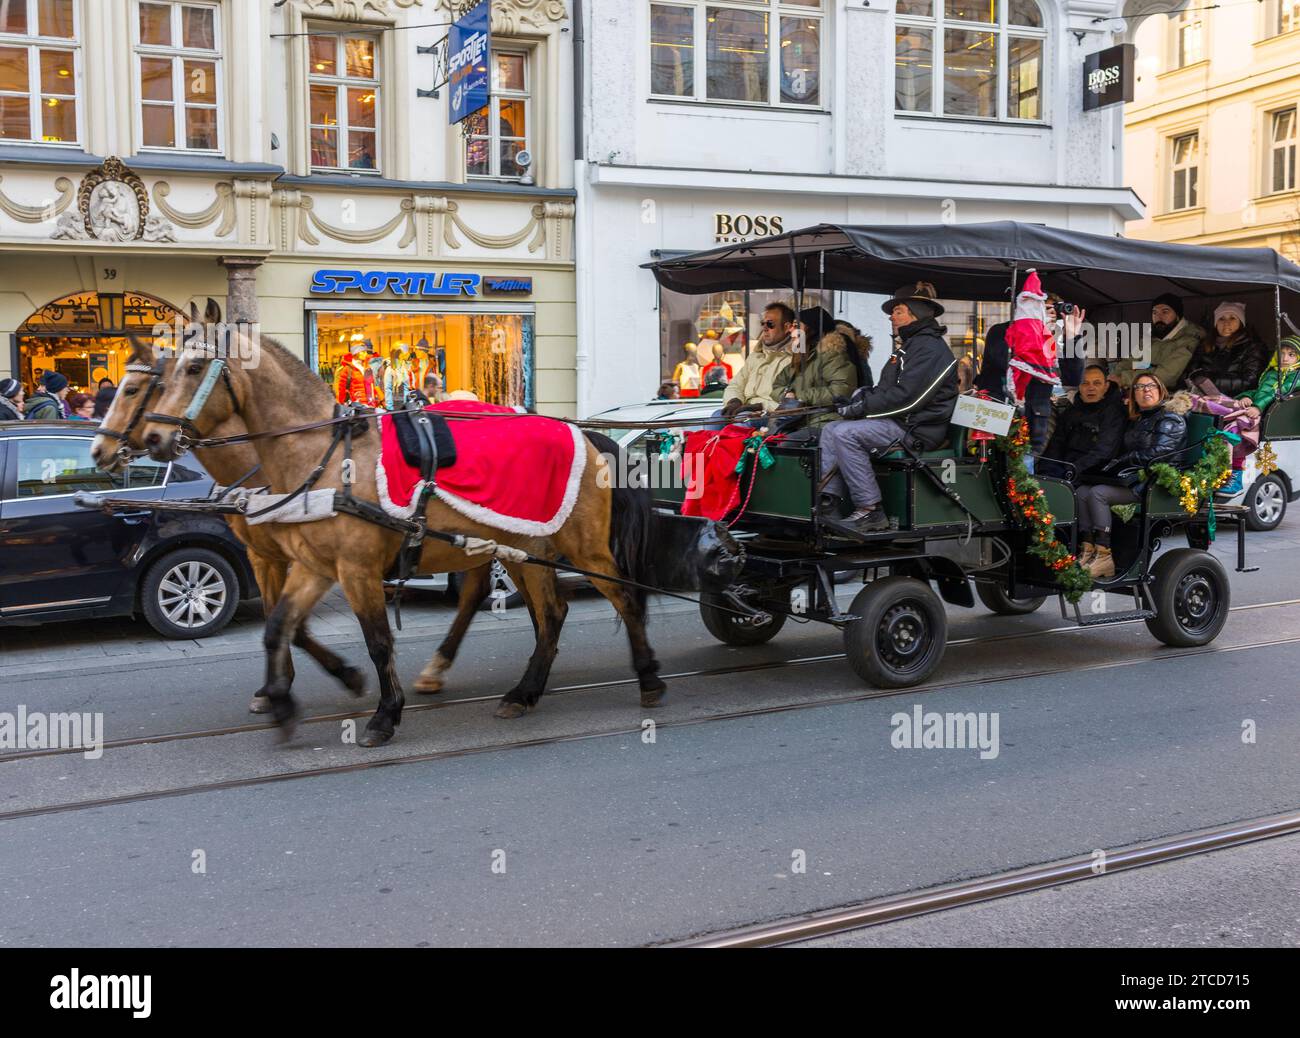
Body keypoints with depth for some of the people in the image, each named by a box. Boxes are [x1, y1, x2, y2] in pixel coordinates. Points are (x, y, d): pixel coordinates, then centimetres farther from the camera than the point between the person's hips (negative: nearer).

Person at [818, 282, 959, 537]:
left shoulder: (929, 347, -13)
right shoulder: (910, 344, 23)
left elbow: (907, 397, -22)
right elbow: (888, 389, 23)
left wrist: (862, 408, -16)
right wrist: (864, 394, 3)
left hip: (916, 428, -11)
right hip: (899, 421, 11)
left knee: (845, 434, -25)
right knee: (831, 430, 6)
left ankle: (870, 511, -24)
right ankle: (830, 501, -5)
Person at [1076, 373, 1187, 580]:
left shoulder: (1171, 420, 0)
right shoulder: (1133, 422, 26)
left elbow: (1157, 453, -12)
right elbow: (1122, 452, 25)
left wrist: (1122, 461, -7)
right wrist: (1113, 465, 2)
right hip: (1129, 477, 8)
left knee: (1098, 493, -27)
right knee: (1082, 491, -15)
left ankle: (1104, 558, -31)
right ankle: (1088, 551, -25)